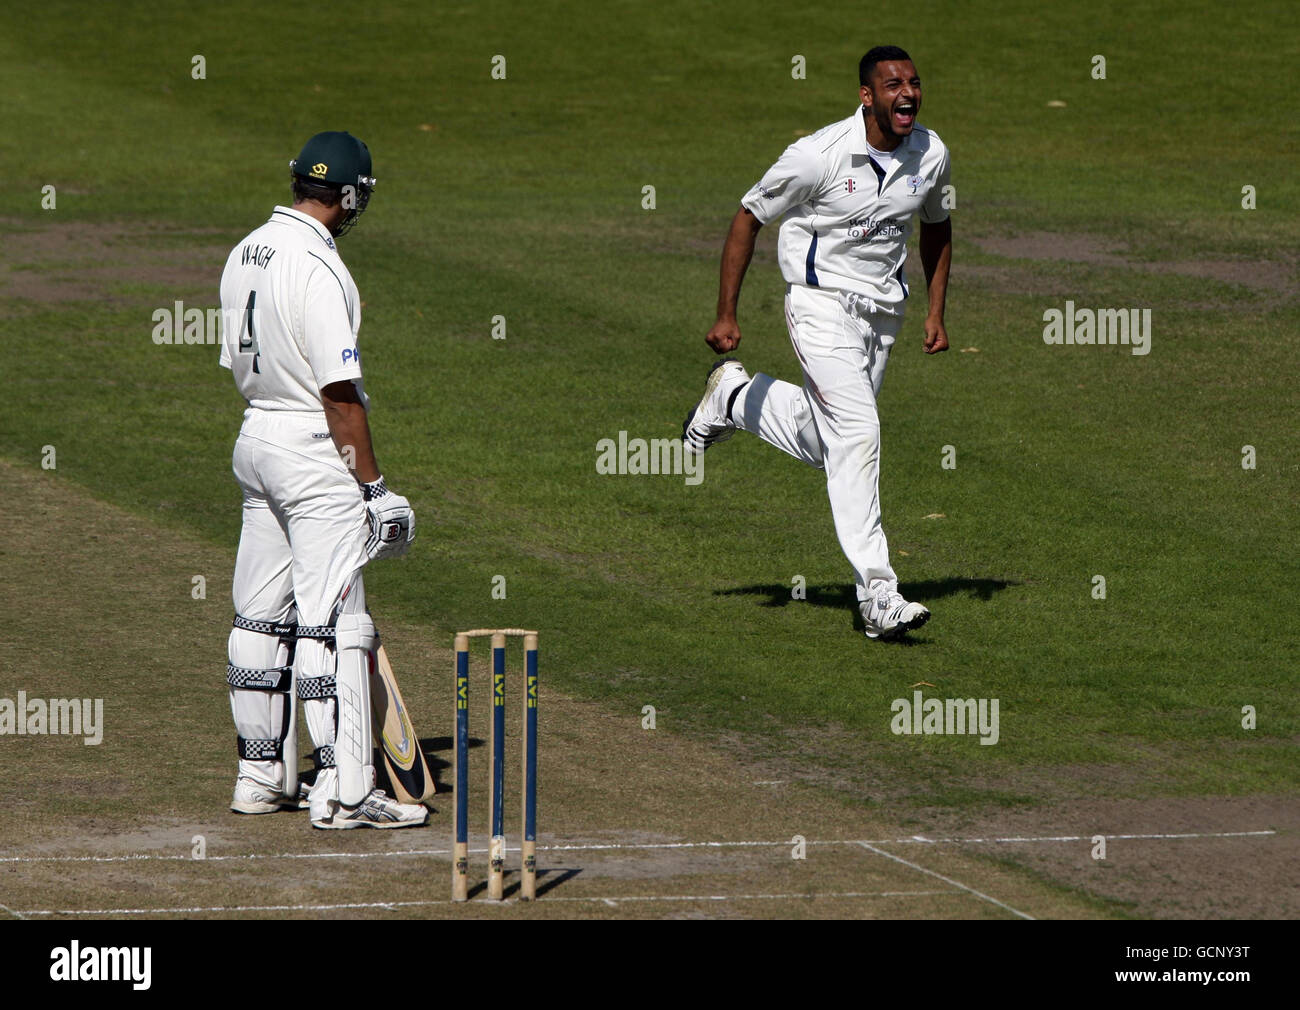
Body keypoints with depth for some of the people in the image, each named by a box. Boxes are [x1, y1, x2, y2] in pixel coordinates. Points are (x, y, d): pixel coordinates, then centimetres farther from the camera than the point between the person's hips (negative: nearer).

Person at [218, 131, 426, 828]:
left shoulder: (245, 254, 7)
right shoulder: (318, 268, -20)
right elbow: (340, 391, -20)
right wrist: (373, 485, -15)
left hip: (255, 436, 9)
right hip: (316, 456, -9)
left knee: (261, 617, 14)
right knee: (332, 624, -7)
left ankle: (261, 775, 20)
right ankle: (343, 790, -8)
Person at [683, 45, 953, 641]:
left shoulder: (930, 154, -2)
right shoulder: (818, 155, -19)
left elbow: (936, 228, 18)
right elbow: (749, 217, -8)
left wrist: (936, 311, 10)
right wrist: (726, 316, -10)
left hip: (882, 313, 6)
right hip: (822, 305, -6)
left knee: (826, 448, 12)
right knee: (857, 433, -20)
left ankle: (734, 397, 40)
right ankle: (876, 595, -22)